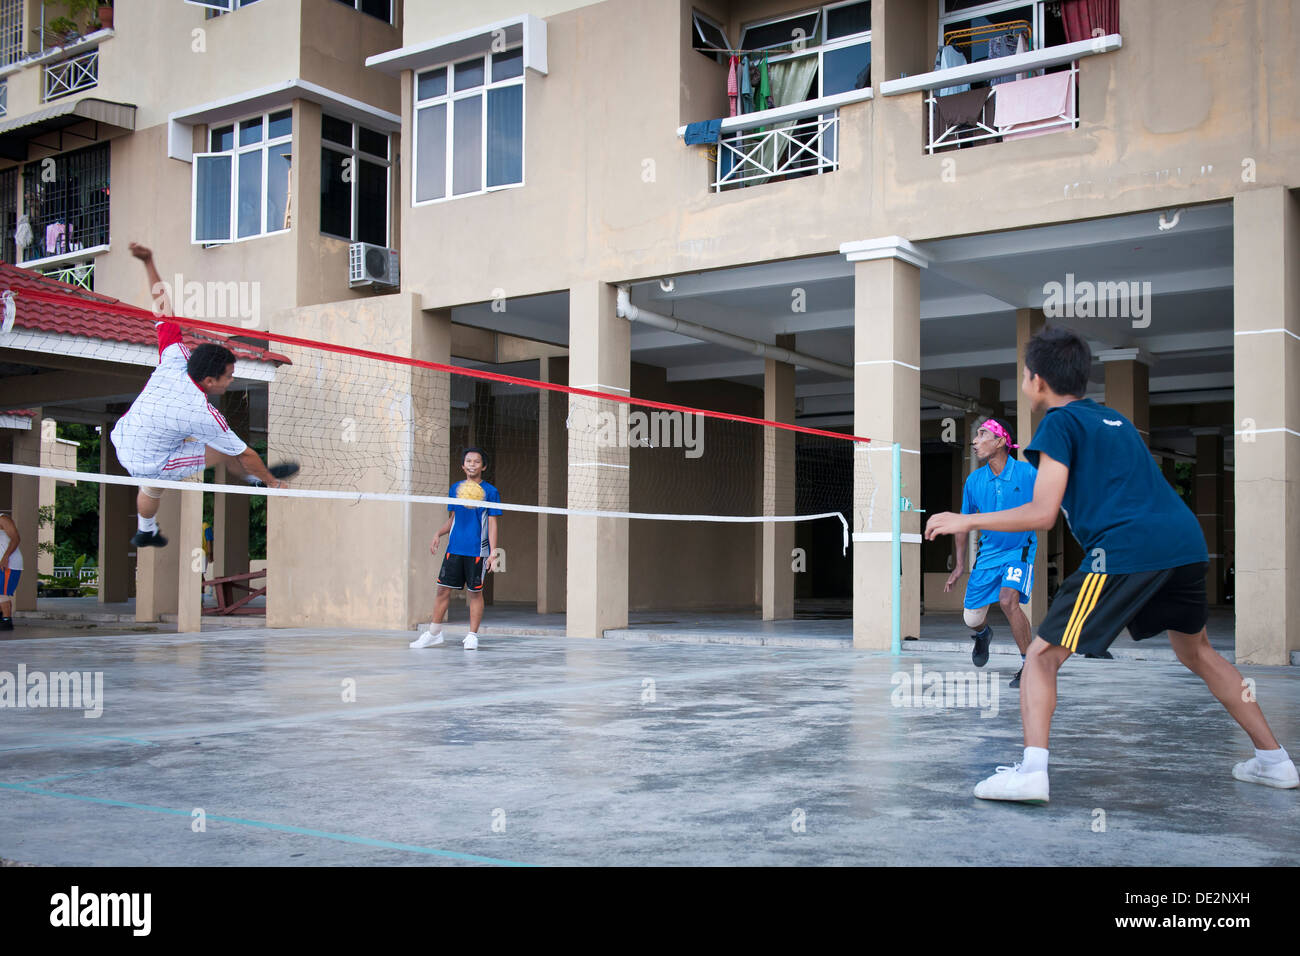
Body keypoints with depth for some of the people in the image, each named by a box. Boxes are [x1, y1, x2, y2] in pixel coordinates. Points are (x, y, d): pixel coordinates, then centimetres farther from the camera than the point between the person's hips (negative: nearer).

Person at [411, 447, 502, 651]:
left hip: (477, 550, -3)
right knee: (443, 588, 4)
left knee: (475, 592, 1)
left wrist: (493, 553, -8)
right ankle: (434, 632, 16)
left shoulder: (490, 492, -1)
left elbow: (492, 524, -2)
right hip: (454, 548, 4)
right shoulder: (455, 488, 11)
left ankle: (472, 636, 11)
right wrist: (438, 534, 2)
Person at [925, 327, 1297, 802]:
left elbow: (1042, 514, -5)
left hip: (1125, 550, -8)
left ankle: (1032, 771, -17)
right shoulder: (1114, 419, 25)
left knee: (1042, 655, -2)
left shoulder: (1059, 422, 3)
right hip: (1187, 540, 8)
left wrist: (967, 521, 4)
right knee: (1197, 652, 28)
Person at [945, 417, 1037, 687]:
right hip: (988, 554, 4)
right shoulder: (974, 480, -1)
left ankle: (1029, 665, -12)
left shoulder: (1027, 473, -13)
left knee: (1008, 600, -29)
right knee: (971, 618, 5)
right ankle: (982, 634, 46)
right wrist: (959, 564, 10)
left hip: (1020, 551, -4)